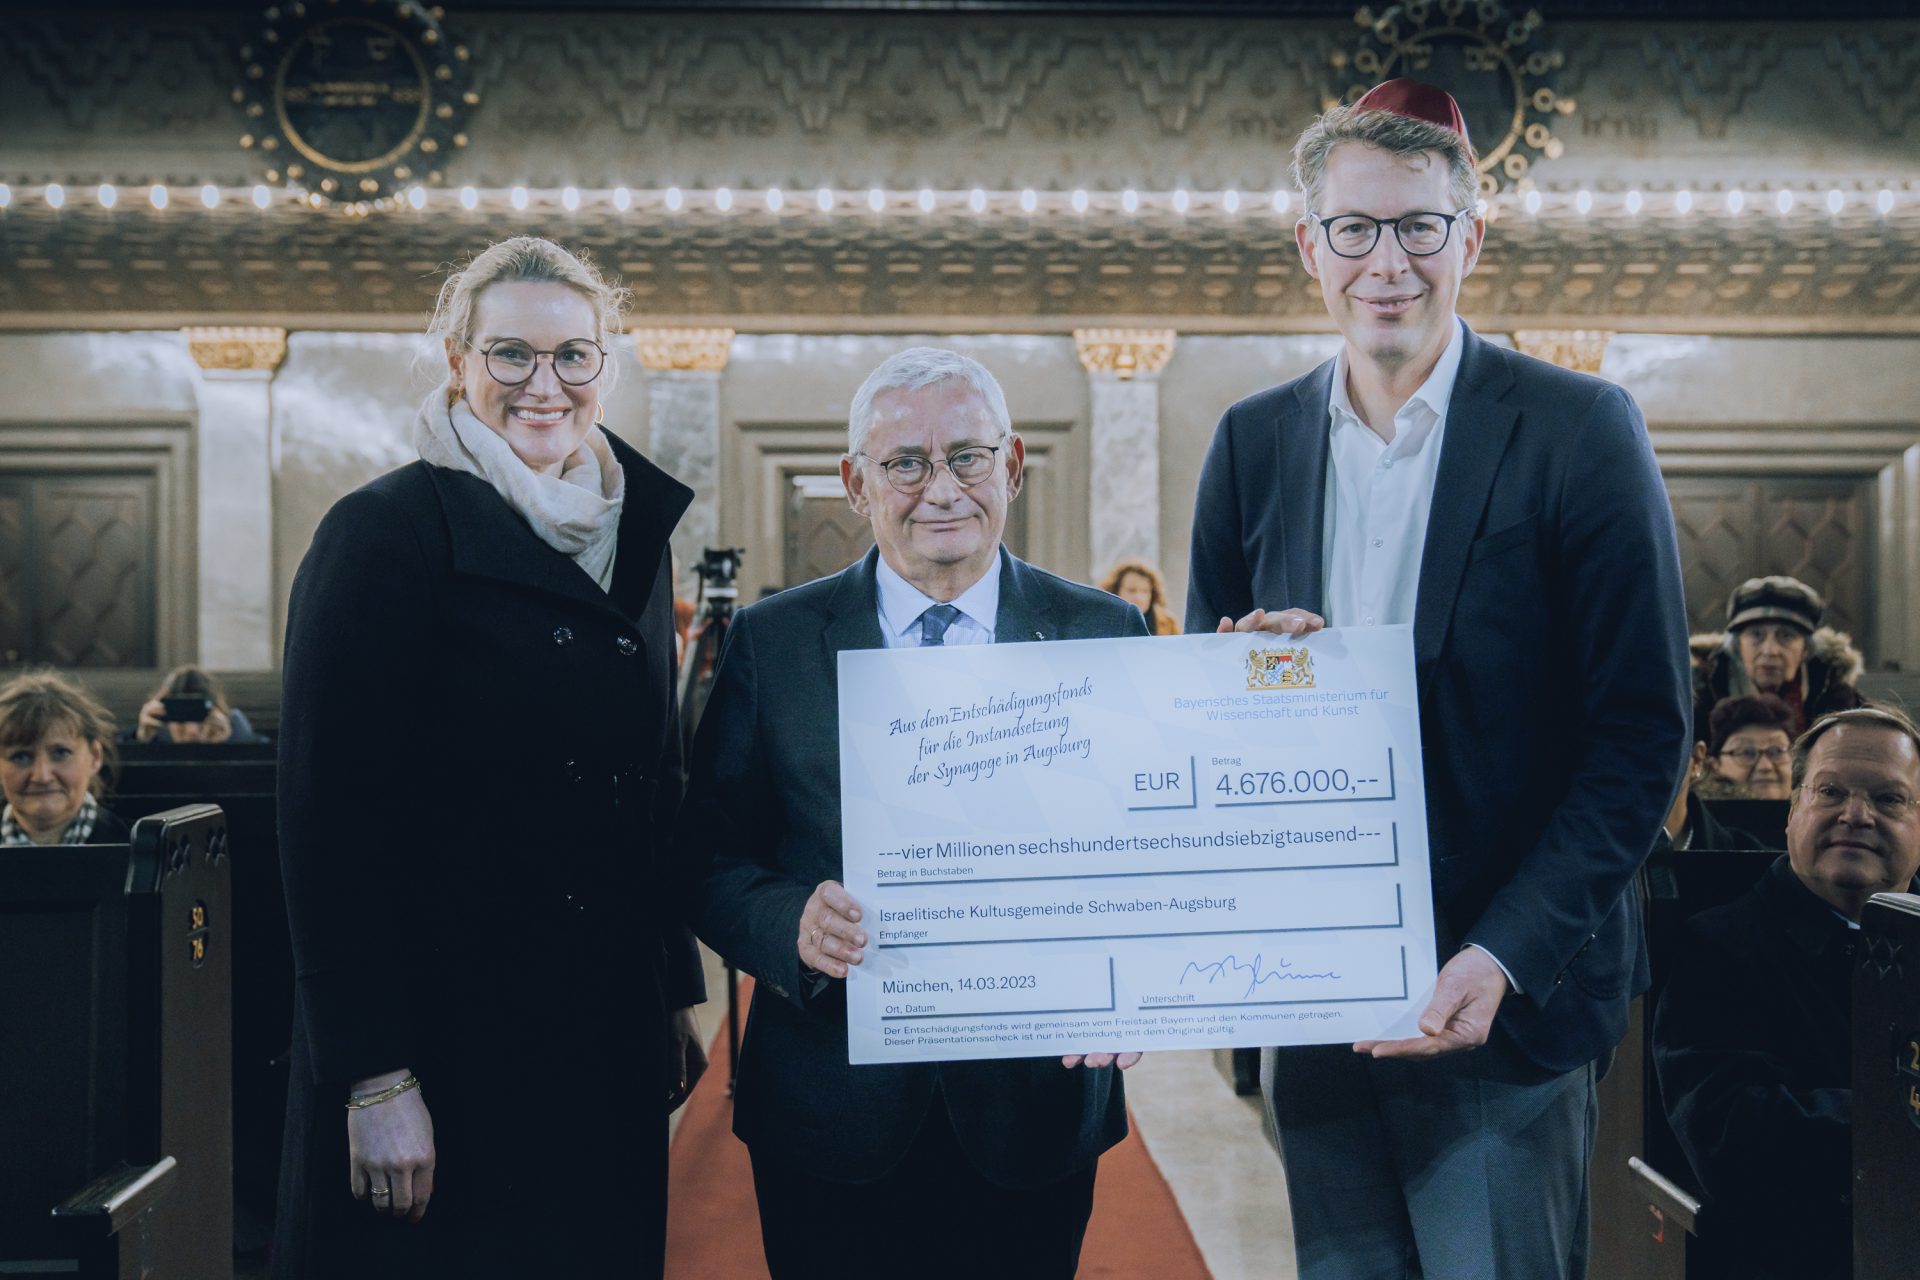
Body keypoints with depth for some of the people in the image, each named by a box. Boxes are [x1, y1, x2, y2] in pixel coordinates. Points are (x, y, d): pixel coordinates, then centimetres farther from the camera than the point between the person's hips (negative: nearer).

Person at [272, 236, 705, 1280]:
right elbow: (329, 818, -15)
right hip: (450, 1030, -6)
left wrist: (679, 994, 12)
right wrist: (375, 1077, -18)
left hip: (610, 1039, 6)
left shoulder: (633, 534, 9)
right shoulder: (383, 533, -10)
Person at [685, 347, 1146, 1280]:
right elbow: (709, 857, 0)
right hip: (832, 1119, 0)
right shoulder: (769, 642, 1)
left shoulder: (1105, 635, 1)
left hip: (1036, 1108, 1)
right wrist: (790, 923, -21)